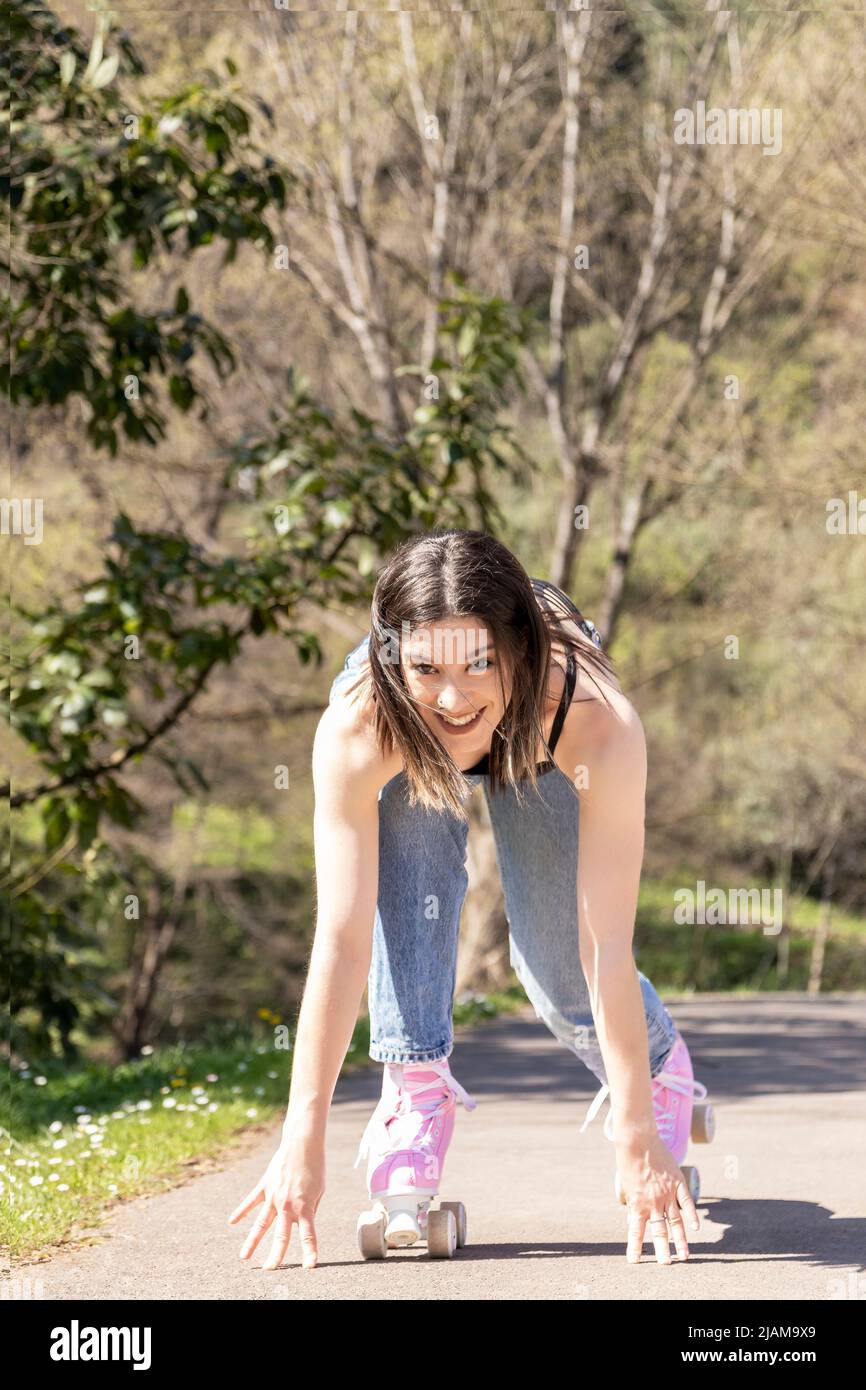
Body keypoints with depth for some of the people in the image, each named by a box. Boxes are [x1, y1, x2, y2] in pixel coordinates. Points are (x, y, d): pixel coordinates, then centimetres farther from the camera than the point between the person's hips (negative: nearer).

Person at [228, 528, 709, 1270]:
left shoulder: (598, 726, -45)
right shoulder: (357, 727, -43)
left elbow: (605, 946, -40)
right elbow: (341, 941, -40)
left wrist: (638, 1139, -38)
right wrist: (304, 1140, -40)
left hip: (535, 754, 0)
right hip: (407, 753, 0)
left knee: (556, 952, -6)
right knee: (414, 876, -30)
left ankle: (660, 1065, 25)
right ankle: (416, 1088, -16)